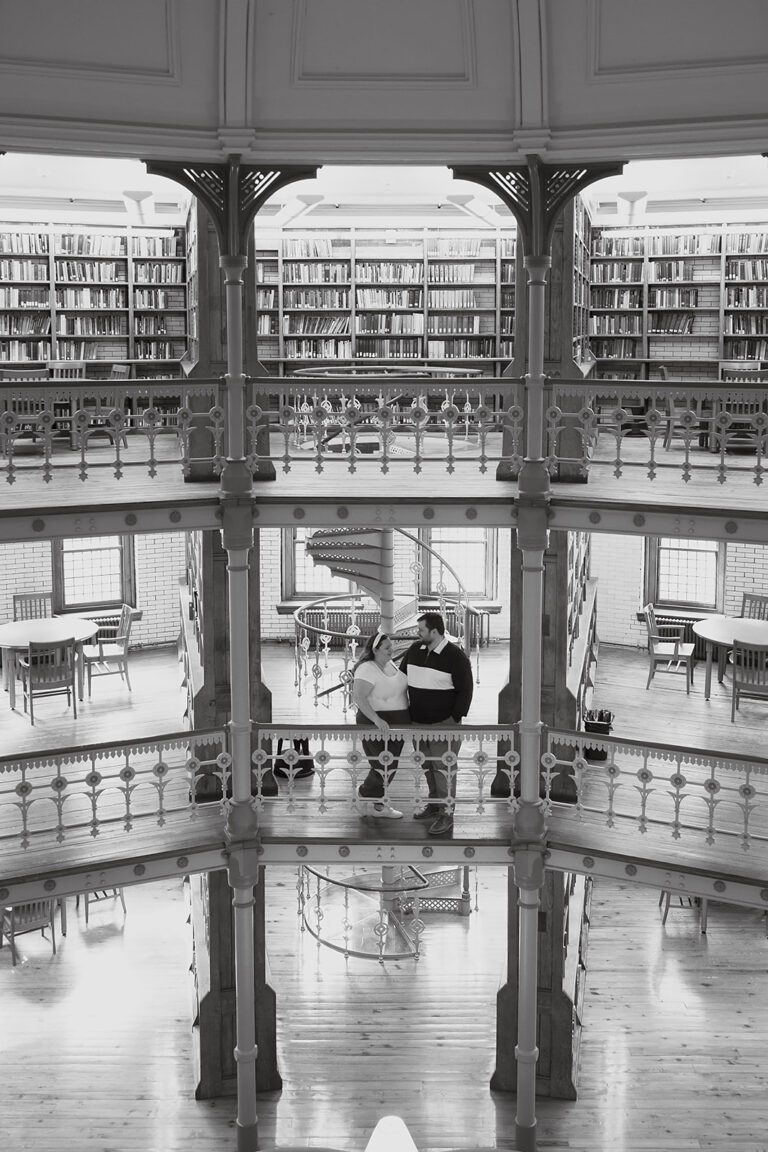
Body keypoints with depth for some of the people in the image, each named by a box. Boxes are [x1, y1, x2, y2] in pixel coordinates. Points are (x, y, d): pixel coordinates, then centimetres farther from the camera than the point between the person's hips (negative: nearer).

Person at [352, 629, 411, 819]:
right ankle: (365, 793, 18)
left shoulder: (391, 665, 7)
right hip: (378, 725, -9)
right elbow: (358, 696, -32)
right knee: (385, 767, -6)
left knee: (388, 766, 13)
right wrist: (377, 719, -38)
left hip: (396, 724, 9)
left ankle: (377, 805, 25)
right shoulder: (368, 670, -20)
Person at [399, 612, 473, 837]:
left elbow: (465, 689, -11)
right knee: (427, 766, 16)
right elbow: (401, 675, 20)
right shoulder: (415, 650, 7)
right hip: (419, 722, 7)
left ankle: (446, 814, -2)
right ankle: (434, 804, 30)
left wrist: (456, 718, -14)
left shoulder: (456, 656, -12)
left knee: (443, 767, -6)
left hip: (444, 723, -7)